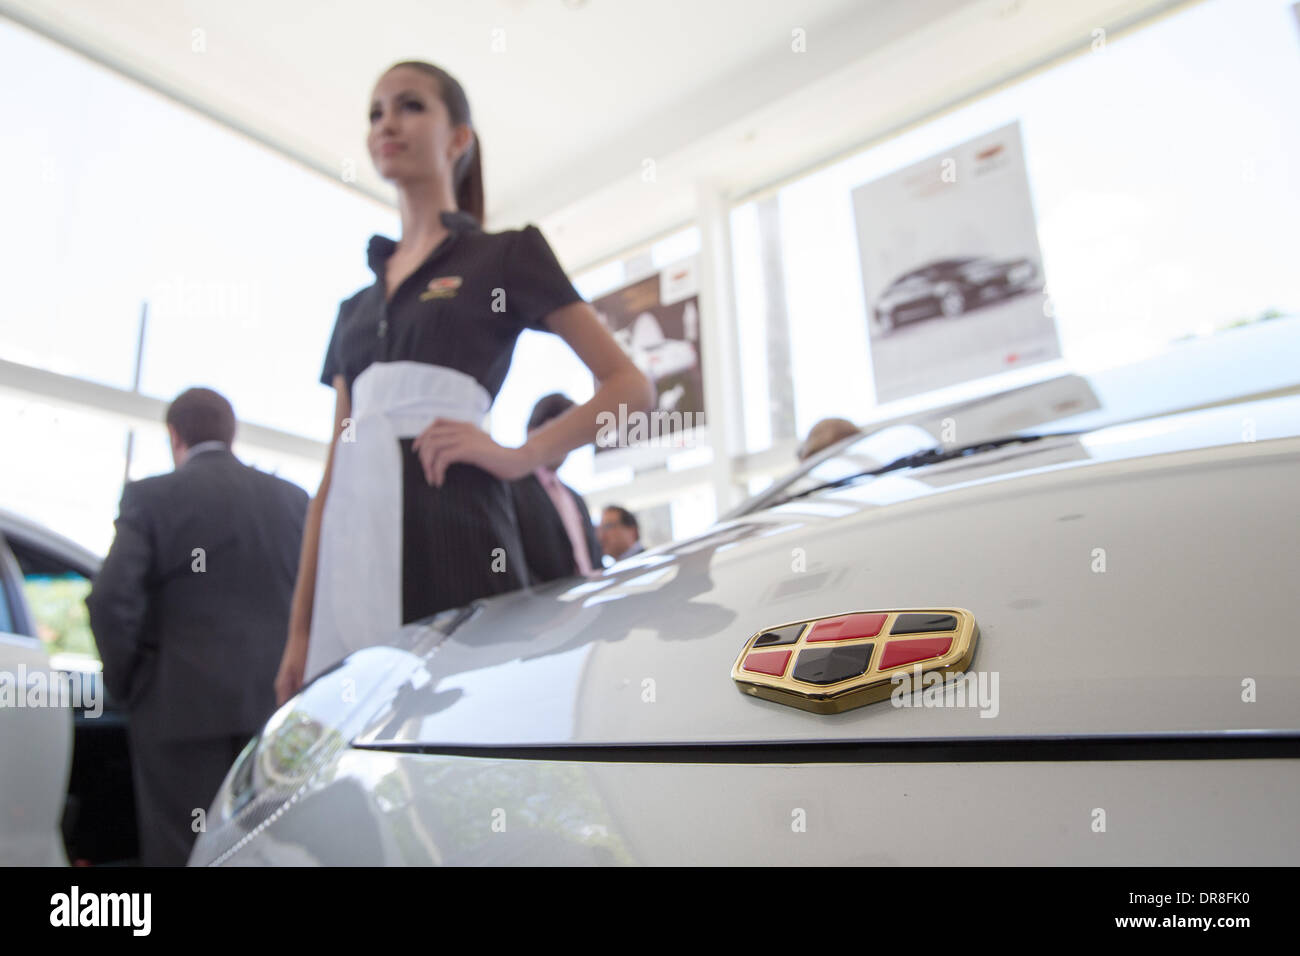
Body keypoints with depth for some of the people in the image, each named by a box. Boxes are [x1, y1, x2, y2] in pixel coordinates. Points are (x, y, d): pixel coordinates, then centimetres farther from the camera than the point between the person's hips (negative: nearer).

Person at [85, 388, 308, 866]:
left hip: (182, 705, -3)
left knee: (183, 851, 5)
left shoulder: (150, 496, -2)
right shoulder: (293, 498, 7)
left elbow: (111, 600, -12)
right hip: (274, 703, 4)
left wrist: (124, 682, 3)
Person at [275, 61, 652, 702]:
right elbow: (333, 474, 18)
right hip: (354, 557, 6)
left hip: (450, 542, -5)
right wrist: (299, 630, 13)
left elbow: (630, 387, 2)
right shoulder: (356, 306, 23)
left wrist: (519, 455, -12)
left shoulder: (505, 255, 8)